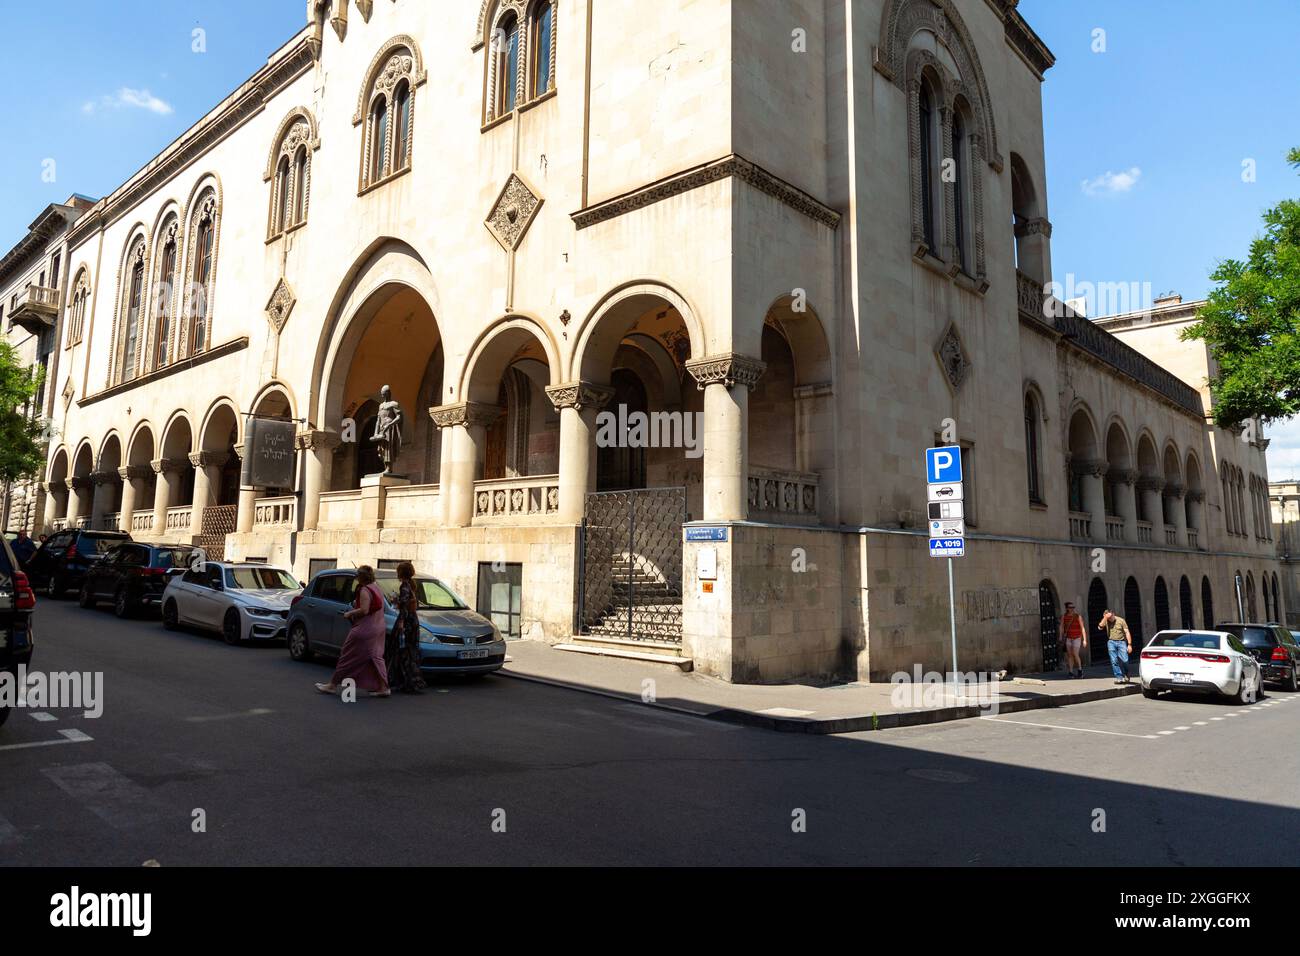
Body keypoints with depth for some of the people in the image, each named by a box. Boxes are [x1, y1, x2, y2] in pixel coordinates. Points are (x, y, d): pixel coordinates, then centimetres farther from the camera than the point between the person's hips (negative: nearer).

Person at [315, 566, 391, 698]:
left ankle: (333, 685, 10)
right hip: (378, 628, 9)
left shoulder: (364, 590, -15)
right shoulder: (376, 588, 13)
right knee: (375, 657, 10)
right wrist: (357, 604, 15)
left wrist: (349, 613, -11)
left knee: (348, 656, 1)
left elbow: (364, 610, -24)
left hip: (364, 630, -9)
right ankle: (383, 687, 5)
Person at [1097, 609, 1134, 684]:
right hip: (1111, 642, 2)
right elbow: (1100, 628, -13)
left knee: (1124, 660, -7)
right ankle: (1119, 677, 2)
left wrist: (1129, 644, -6)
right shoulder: (1105, 621, 4)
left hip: (1121, 642, -2)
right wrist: (1104, 618, -16)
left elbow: (1127, 632, -1)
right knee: (1114, 661, -3)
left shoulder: (1121, 620, -1)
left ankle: (1126, 675, 19)